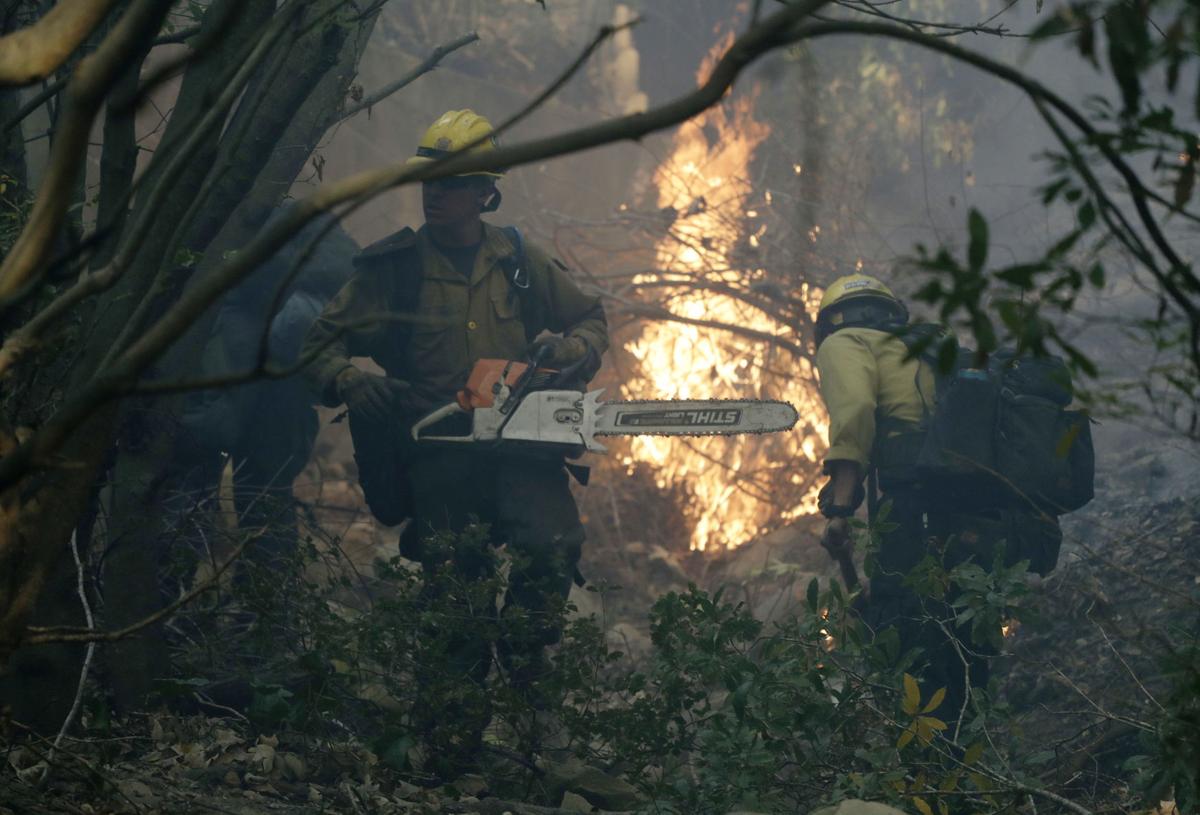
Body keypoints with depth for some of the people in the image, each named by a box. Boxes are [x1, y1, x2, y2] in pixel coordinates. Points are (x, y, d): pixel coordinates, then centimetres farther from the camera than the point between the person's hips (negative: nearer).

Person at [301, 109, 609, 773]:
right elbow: (323, 343, 6)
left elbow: (591, 319, 21)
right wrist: (349, 381, -17)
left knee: (552, 544, -26)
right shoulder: (391, 268, 4)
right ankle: (451, 756, 10)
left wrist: (571, 350, -3)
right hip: (438, 458, -1)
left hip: (519, 449, 1)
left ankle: (524, 682, -2)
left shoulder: (520, 263, 10)